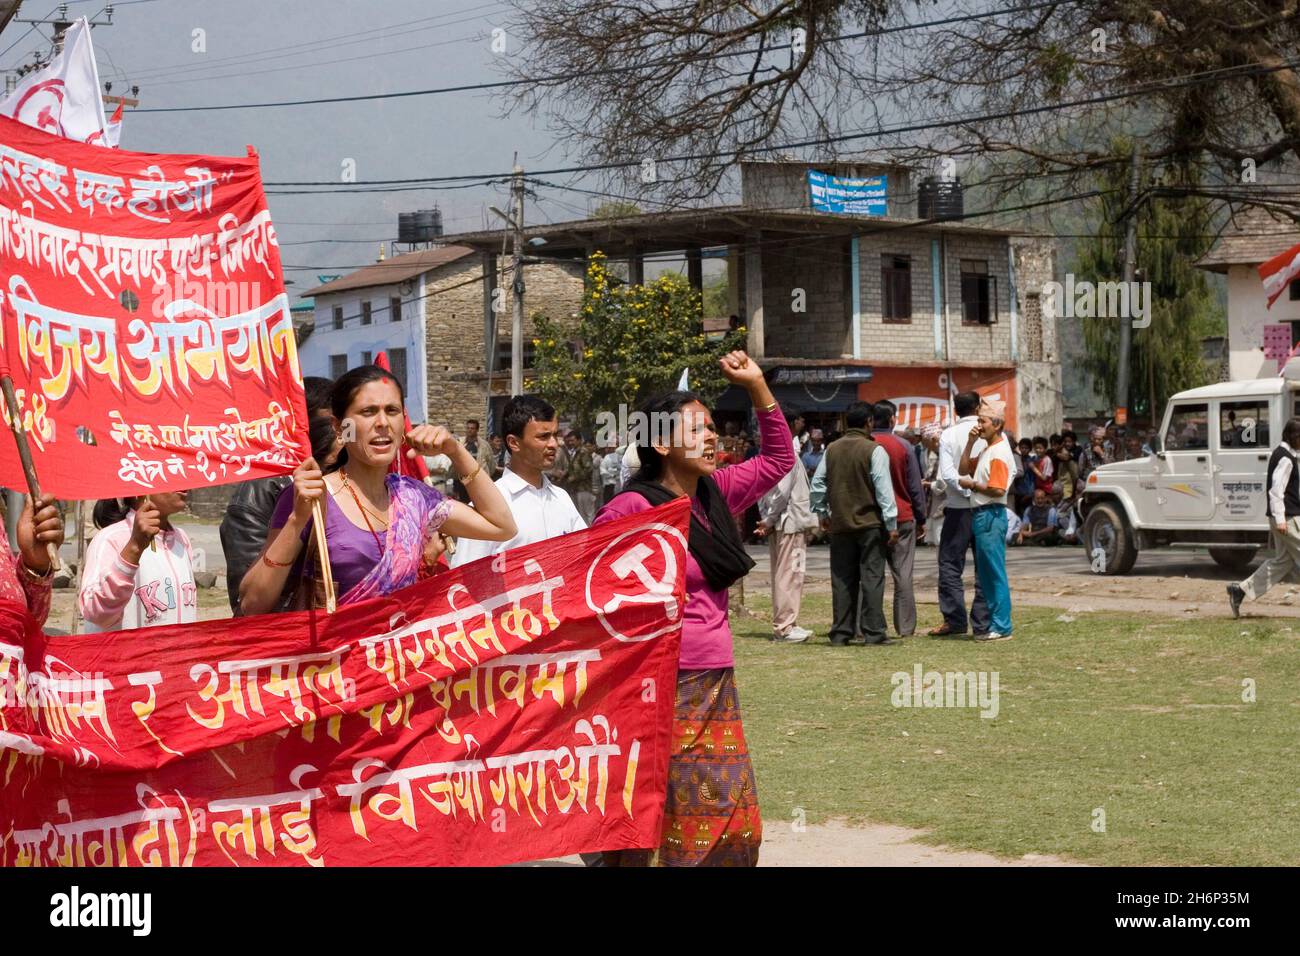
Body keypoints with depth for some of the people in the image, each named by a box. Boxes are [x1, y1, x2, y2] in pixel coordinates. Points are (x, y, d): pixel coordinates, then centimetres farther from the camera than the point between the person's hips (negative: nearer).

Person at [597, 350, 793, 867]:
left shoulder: (715, 494, 9)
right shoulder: (633, 507, -13)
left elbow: (779, 459, 20)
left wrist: (758, 386, 12)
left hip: (716, 684, 7)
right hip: (663, 687, -7)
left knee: (733, 824, 6)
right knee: (662, 827, -3)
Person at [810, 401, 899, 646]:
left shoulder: (832, 449, 5)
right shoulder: (874, 450, -9)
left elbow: (817, 484, 10)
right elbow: (884, 490, -11)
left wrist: (822, 512, 23)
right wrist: (891, 525, -7)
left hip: (840, 524, 4)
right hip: (870, 524, -4)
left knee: (842, 579, 8)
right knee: (872, 577, -1)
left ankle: (841, 632, 9)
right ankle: (873, 632, -4)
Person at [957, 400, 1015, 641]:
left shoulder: (999, 452, -14)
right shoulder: (986, 449, 17)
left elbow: (998, 490, -22)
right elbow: (963, 470, 19)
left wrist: (972, 485, -9)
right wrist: (970, 443, 9)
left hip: (991, 516, -10)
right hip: (980, 515, 10)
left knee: (995, 573, -8)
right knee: (985, 574, 13)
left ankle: (1002, 627, -6)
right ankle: (995, 623, 18)